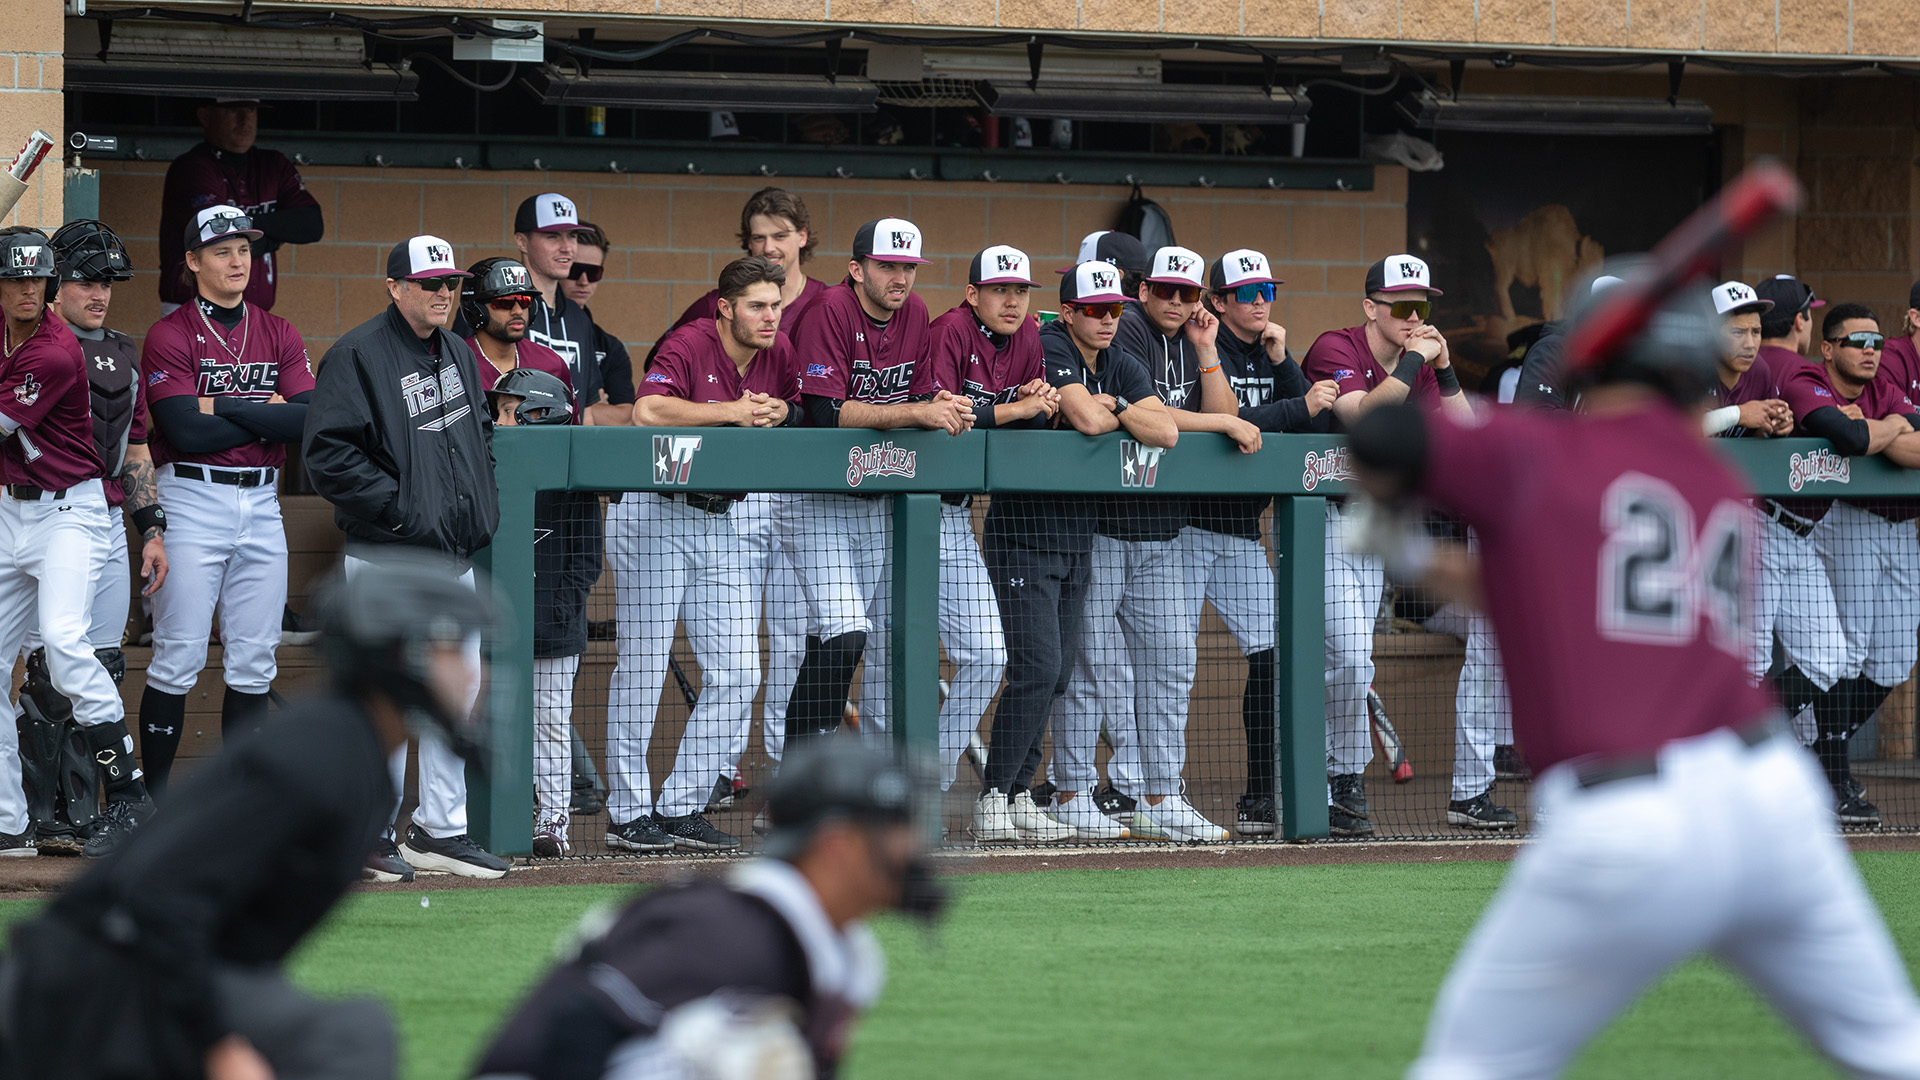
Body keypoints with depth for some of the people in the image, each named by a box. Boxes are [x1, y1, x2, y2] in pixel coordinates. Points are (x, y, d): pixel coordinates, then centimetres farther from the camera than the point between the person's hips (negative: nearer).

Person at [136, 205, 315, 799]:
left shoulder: (279, 335, 11)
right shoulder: (170, 336, -3)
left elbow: (310, 420, -2)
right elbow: (187, 432, -15)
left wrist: (223, 407, -8)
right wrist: (269, 416, -7)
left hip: (261, 503, 5)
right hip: (192, 500, -5)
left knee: (255, 662, 6)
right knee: (178, 659, -7)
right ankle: (155, 800, -2)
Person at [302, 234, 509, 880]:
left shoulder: (458, 354, 15)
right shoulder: (358, 355, -10)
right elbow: (328, 452, -17)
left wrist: (482, 503, 14)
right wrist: (396, 506, -19)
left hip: (456, 554, 8)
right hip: (389, 558, -8)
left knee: (457, 693, 10)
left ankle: (440, 830, 19)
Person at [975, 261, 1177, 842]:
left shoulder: (1120, 367, 9)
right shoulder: (1050, 349, -13)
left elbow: (1166, 432, -2)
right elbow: (1087, 419, -26)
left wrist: (1113, 407, -11)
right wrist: (1125, 416, -7)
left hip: (1077, 540, 8)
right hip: (1023, 534, -8)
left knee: (1057, 674, 7)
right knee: (1036, 667, -15)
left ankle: (1018, 797, 12)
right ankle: (993, 801, -11)